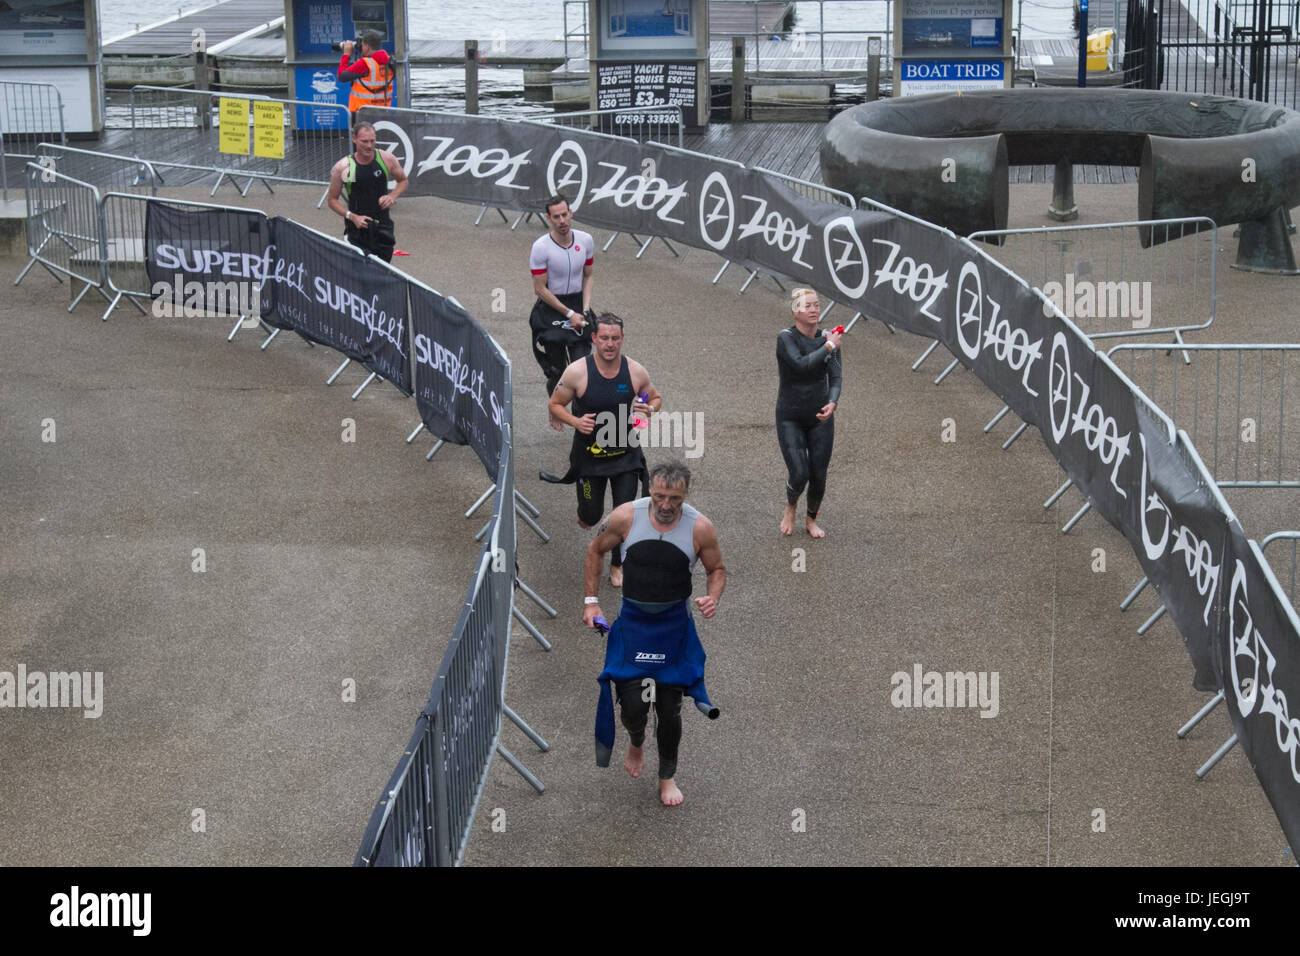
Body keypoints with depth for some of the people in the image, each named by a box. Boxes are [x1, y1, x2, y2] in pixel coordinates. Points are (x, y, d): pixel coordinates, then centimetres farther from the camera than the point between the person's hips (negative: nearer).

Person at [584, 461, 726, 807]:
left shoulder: (700, 527, -12)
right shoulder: (626, 516, -13)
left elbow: (717, 569, 5)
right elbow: (595, 550, 5)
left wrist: (713, 597, -16)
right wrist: (591, 601, 3)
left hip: (675, 625, 0)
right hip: (633, 622, 0)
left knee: (670, 709, 6)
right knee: (633, 706, -4)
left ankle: (667, 776, 29)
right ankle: (636, 743, 33)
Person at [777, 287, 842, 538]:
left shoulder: (828, 339, -3)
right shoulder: (786, 338, -16)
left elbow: (835, 377, -9)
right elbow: (802, 364, -32)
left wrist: (832, 402, -27)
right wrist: (828, 348, -23)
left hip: (820, 417, 4)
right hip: (790, 419, -3)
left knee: (818, 476, 5)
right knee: (799, 475, -10)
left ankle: (811, 520, 33)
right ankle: (790, 508, 25)